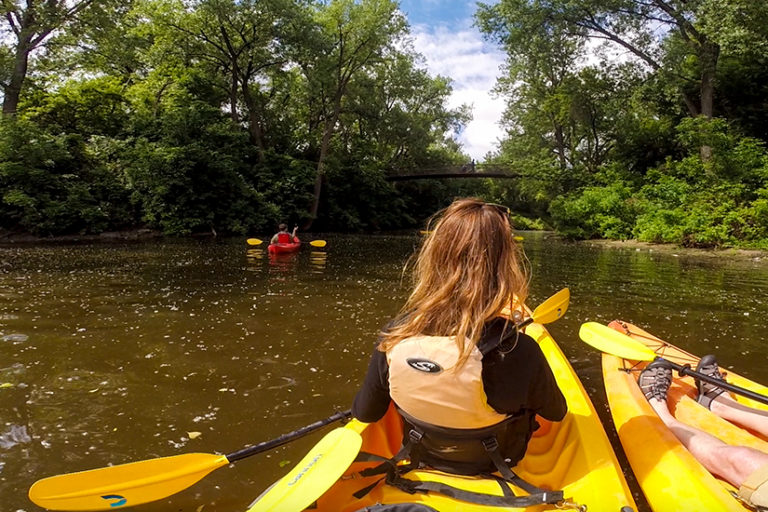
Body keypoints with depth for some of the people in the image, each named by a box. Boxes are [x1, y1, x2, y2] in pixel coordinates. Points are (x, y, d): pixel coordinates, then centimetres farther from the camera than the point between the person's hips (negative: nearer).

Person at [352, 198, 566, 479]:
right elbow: (556, 413, -13)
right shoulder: (519, 353, -37)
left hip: (421, 457, 3)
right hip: (495, 464, -2)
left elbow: (364, 413, -11)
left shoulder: (393, 339, -30)